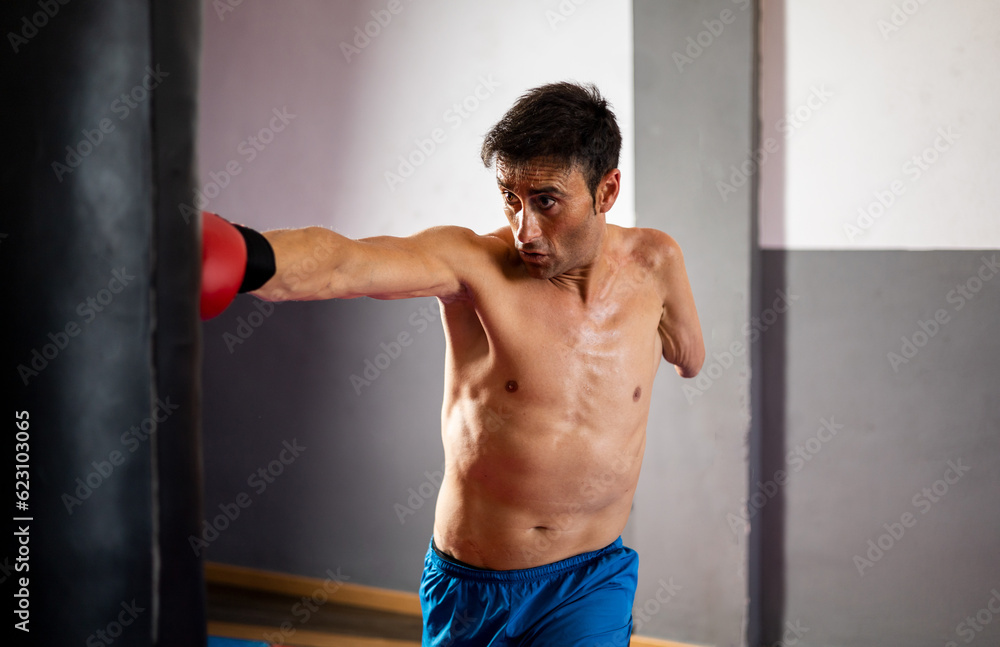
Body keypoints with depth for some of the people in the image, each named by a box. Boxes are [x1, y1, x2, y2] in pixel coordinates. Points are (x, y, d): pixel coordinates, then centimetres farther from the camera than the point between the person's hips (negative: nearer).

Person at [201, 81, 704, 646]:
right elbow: (339, 264, -38)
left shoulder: (653, 262, -6)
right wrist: (239, 255, -54)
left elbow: (690, 356, 19)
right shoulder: (470, 264, -17)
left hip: (591, 583, 1)